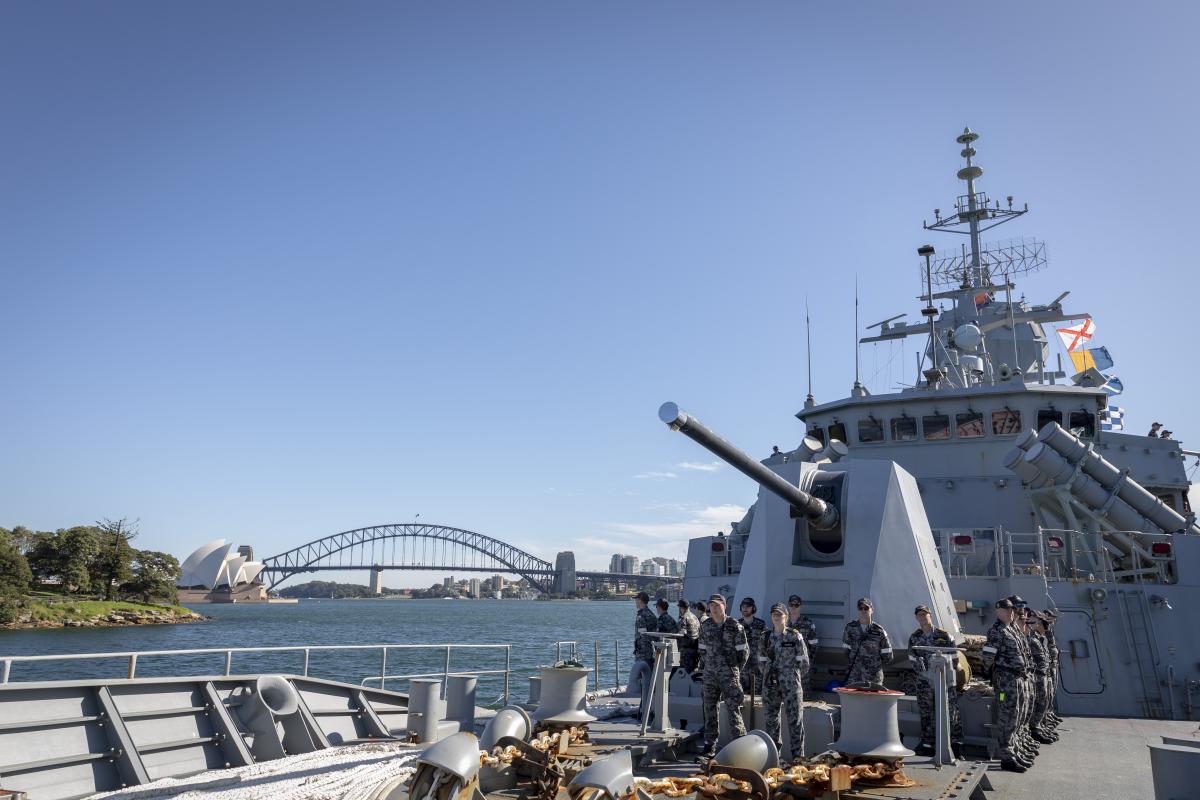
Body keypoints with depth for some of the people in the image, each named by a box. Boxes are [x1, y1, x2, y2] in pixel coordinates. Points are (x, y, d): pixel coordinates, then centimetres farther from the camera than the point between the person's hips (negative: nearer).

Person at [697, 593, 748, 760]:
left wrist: (735, 669, 3)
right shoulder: (705, 626, 9)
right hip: (710, 674, 5)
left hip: (728, 673, -4)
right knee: (710, 708, 7)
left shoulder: (734, 626, -5)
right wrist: (705, 667, 13)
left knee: (733, 708, -6)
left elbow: (744, 651, 0)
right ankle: (709, 747, 14)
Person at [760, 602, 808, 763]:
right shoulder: (765, 638, 7)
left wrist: (793, 677, 8)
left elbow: (804, 662, 3)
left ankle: (797, 754, 2)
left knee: (795, 718, -4)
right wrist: (769, 676, 12)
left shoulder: (795, 636, -3)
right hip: (771, 684, 4)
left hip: (791, 684, -4)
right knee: (771, 718, 7)